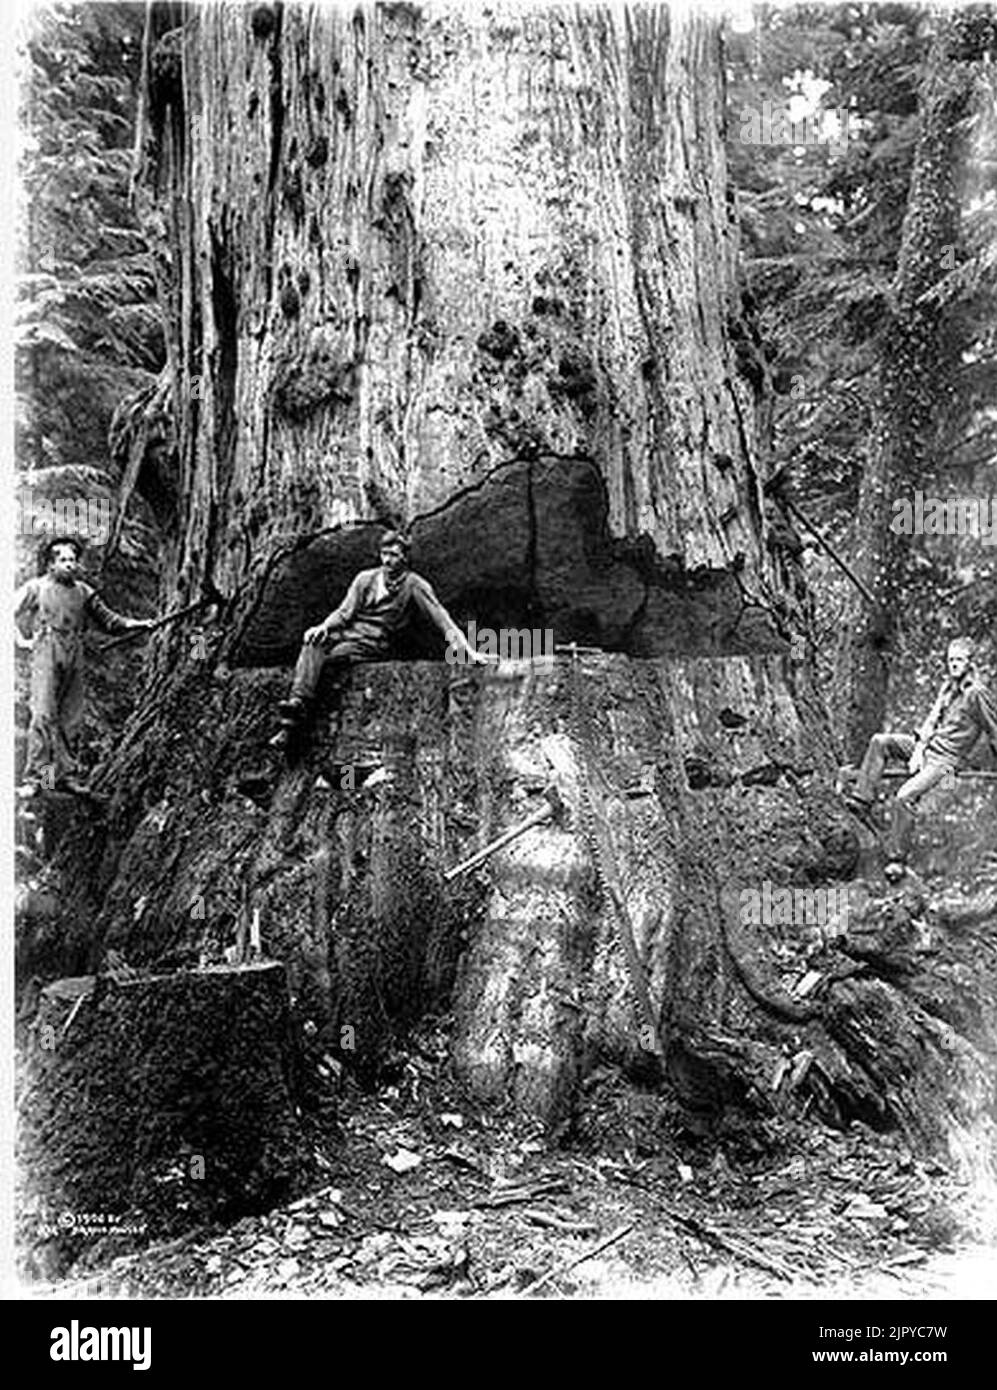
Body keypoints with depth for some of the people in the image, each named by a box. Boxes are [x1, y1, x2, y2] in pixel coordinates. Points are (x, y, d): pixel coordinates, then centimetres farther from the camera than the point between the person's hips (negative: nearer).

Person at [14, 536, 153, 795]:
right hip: (46, 658, -4)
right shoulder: (36, 588, 3)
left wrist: (136, 624, 1)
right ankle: (33, 777, -5)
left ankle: (64, 775, 13)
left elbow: (107, 619, 13)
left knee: (71, 719, 5)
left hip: (74, 660, 4)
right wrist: (20, 641, -2)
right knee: (43, 716, -9)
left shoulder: (84, 592, 13)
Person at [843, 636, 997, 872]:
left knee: (904, 797, -24)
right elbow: (932, 719, 4)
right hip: (928, 745, 8)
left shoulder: (977, 693, -16)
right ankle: (862, 798, -3)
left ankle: (897, 859, -13)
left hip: (945, 758, -8)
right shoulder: (949, 685, 8)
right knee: (879, 742, -3)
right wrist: (918, 750, -8)